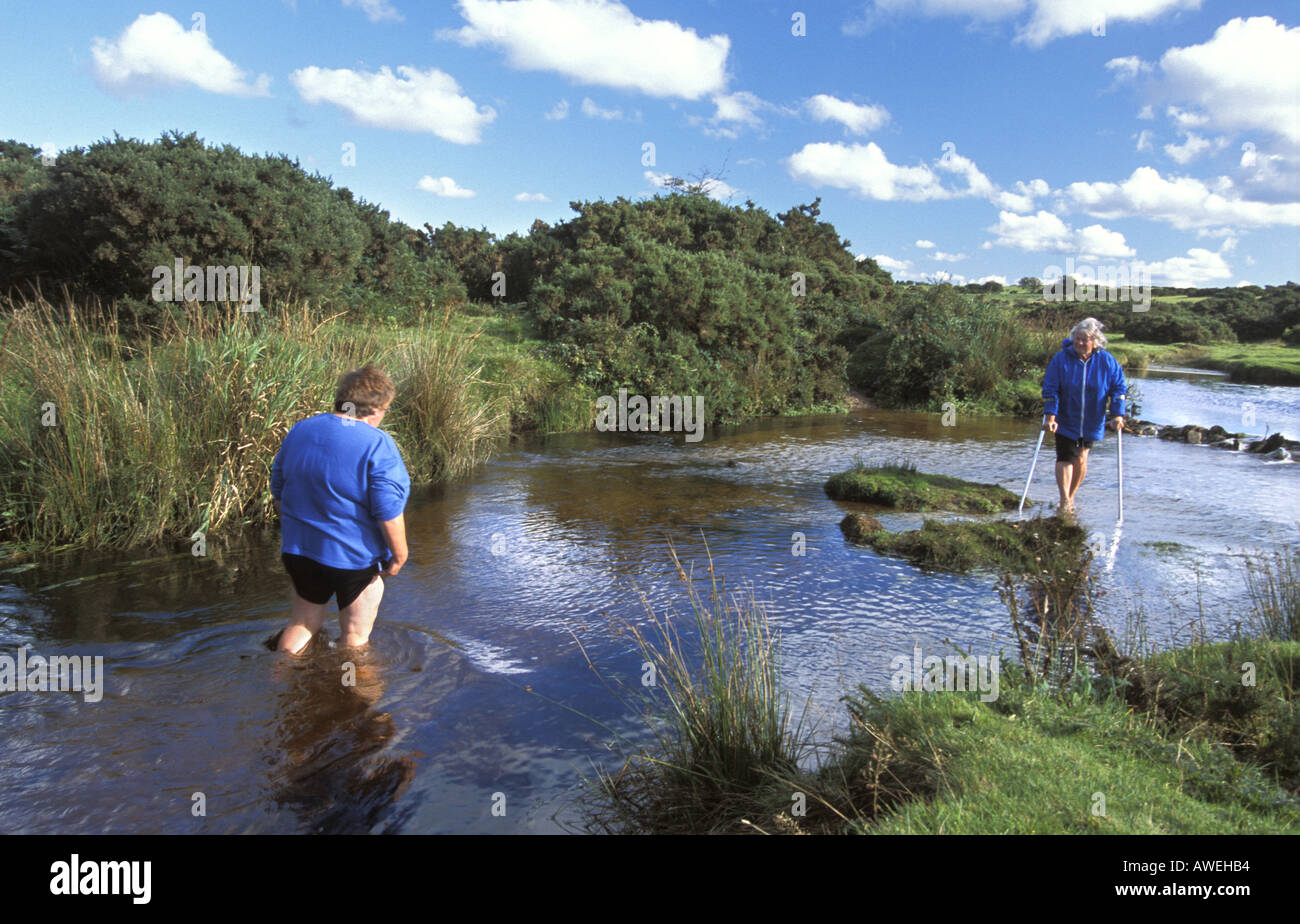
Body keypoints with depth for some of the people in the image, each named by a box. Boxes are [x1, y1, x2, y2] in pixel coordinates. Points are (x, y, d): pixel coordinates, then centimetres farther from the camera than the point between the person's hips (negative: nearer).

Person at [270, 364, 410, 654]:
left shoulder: (299, 431, 2)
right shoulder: (377, 445, -19)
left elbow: (278, 491, 12)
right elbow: (388, 513, -22)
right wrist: (399, 555, -8)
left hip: (298, 551, 6)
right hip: (355, 557, -6)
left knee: (302, 622, 26)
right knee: (355, 636, 13)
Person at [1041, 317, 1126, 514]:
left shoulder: (1107, 362, -6)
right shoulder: (1061, 359, -11)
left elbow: (1119, 388, 1)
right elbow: (1050, 390, -11)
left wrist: (1118, 414, -10)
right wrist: (1050, 415, -20)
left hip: (1091, 423, 2)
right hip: (1066, 422, -2)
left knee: (1081, 459, 10)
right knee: (1066, 458, -10)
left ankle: (1071, 497, 24)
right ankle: (1064, 501, -8)